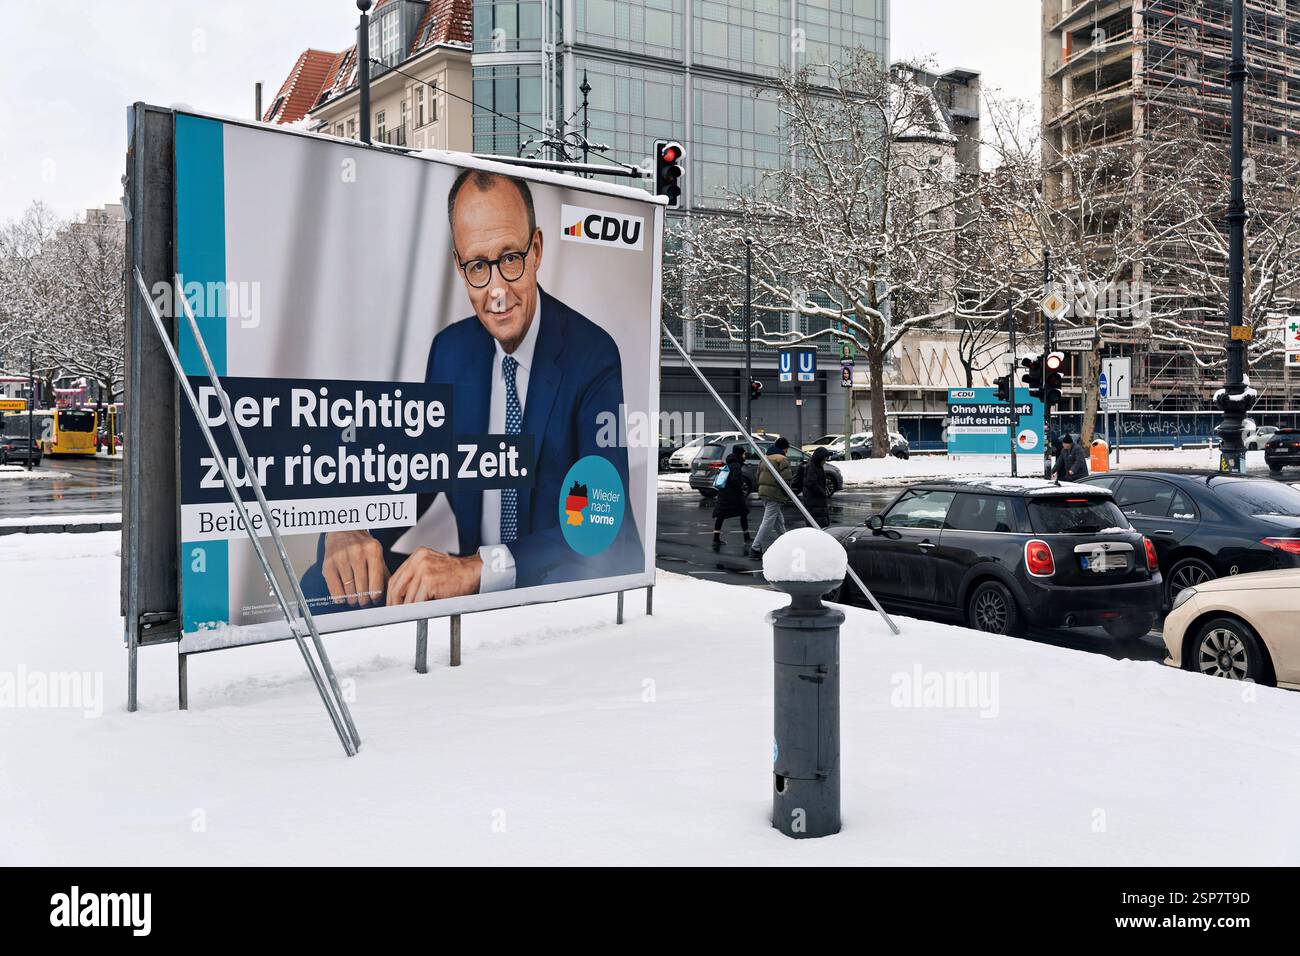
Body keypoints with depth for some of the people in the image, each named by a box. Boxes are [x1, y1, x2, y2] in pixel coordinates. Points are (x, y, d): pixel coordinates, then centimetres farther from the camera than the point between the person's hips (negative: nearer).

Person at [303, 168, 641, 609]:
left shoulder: (593, 355, -14)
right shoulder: (449, 350, 4)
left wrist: (476, 568, -36)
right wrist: (348, 529, -16)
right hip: (473, 590, 4)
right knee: (326, 585, -15)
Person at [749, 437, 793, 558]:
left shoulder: (765, 458, 15)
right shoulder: (783, 460, -10)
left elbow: (758, 476, 17)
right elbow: (785, 479, -16)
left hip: (763, 490, 9)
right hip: (775, 493, -9)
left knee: (779, 519, 21)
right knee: (768, 522, -7)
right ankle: (755, 549, -9)